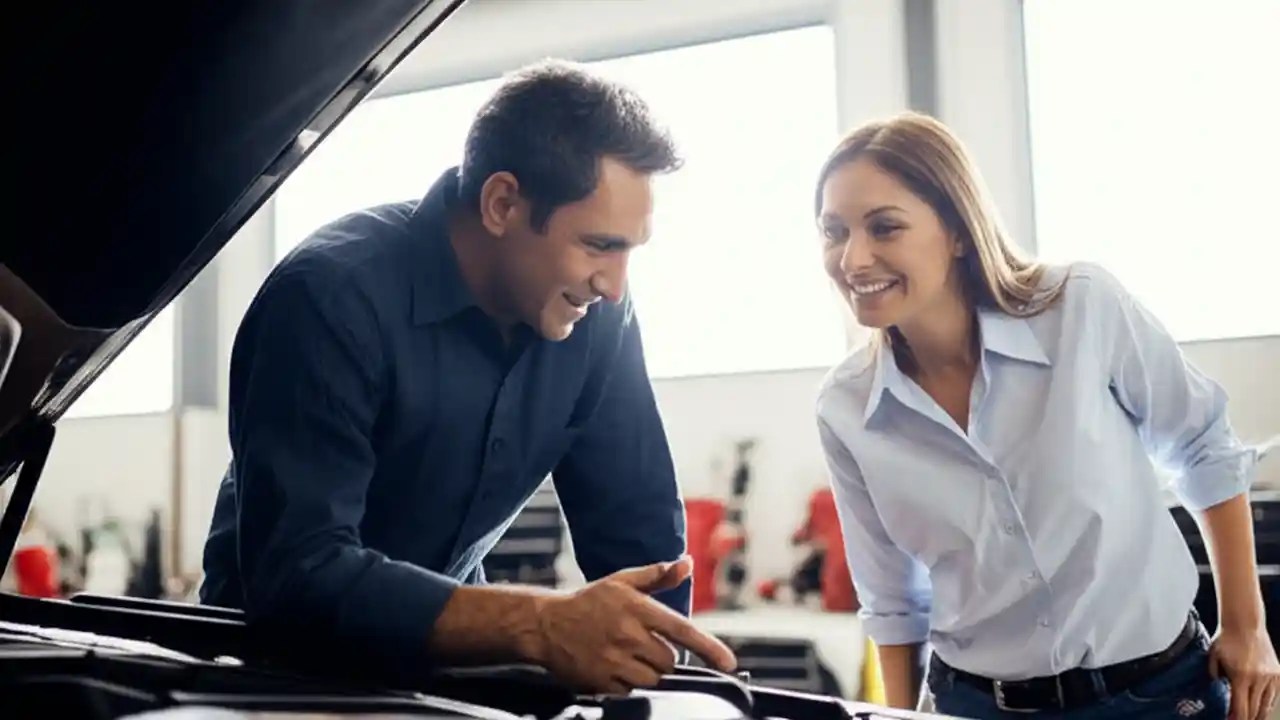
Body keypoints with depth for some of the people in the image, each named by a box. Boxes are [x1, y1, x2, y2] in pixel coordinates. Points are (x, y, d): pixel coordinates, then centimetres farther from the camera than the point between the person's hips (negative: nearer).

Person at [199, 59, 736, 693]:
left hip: (441, 646, 4)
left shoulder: (596, 317, -10)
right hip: (278, 648, -3)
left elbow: (639, 528, -5)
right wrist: (542, 626, -41)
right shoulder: (332, 296, -26)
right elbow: (297, 574, -32)